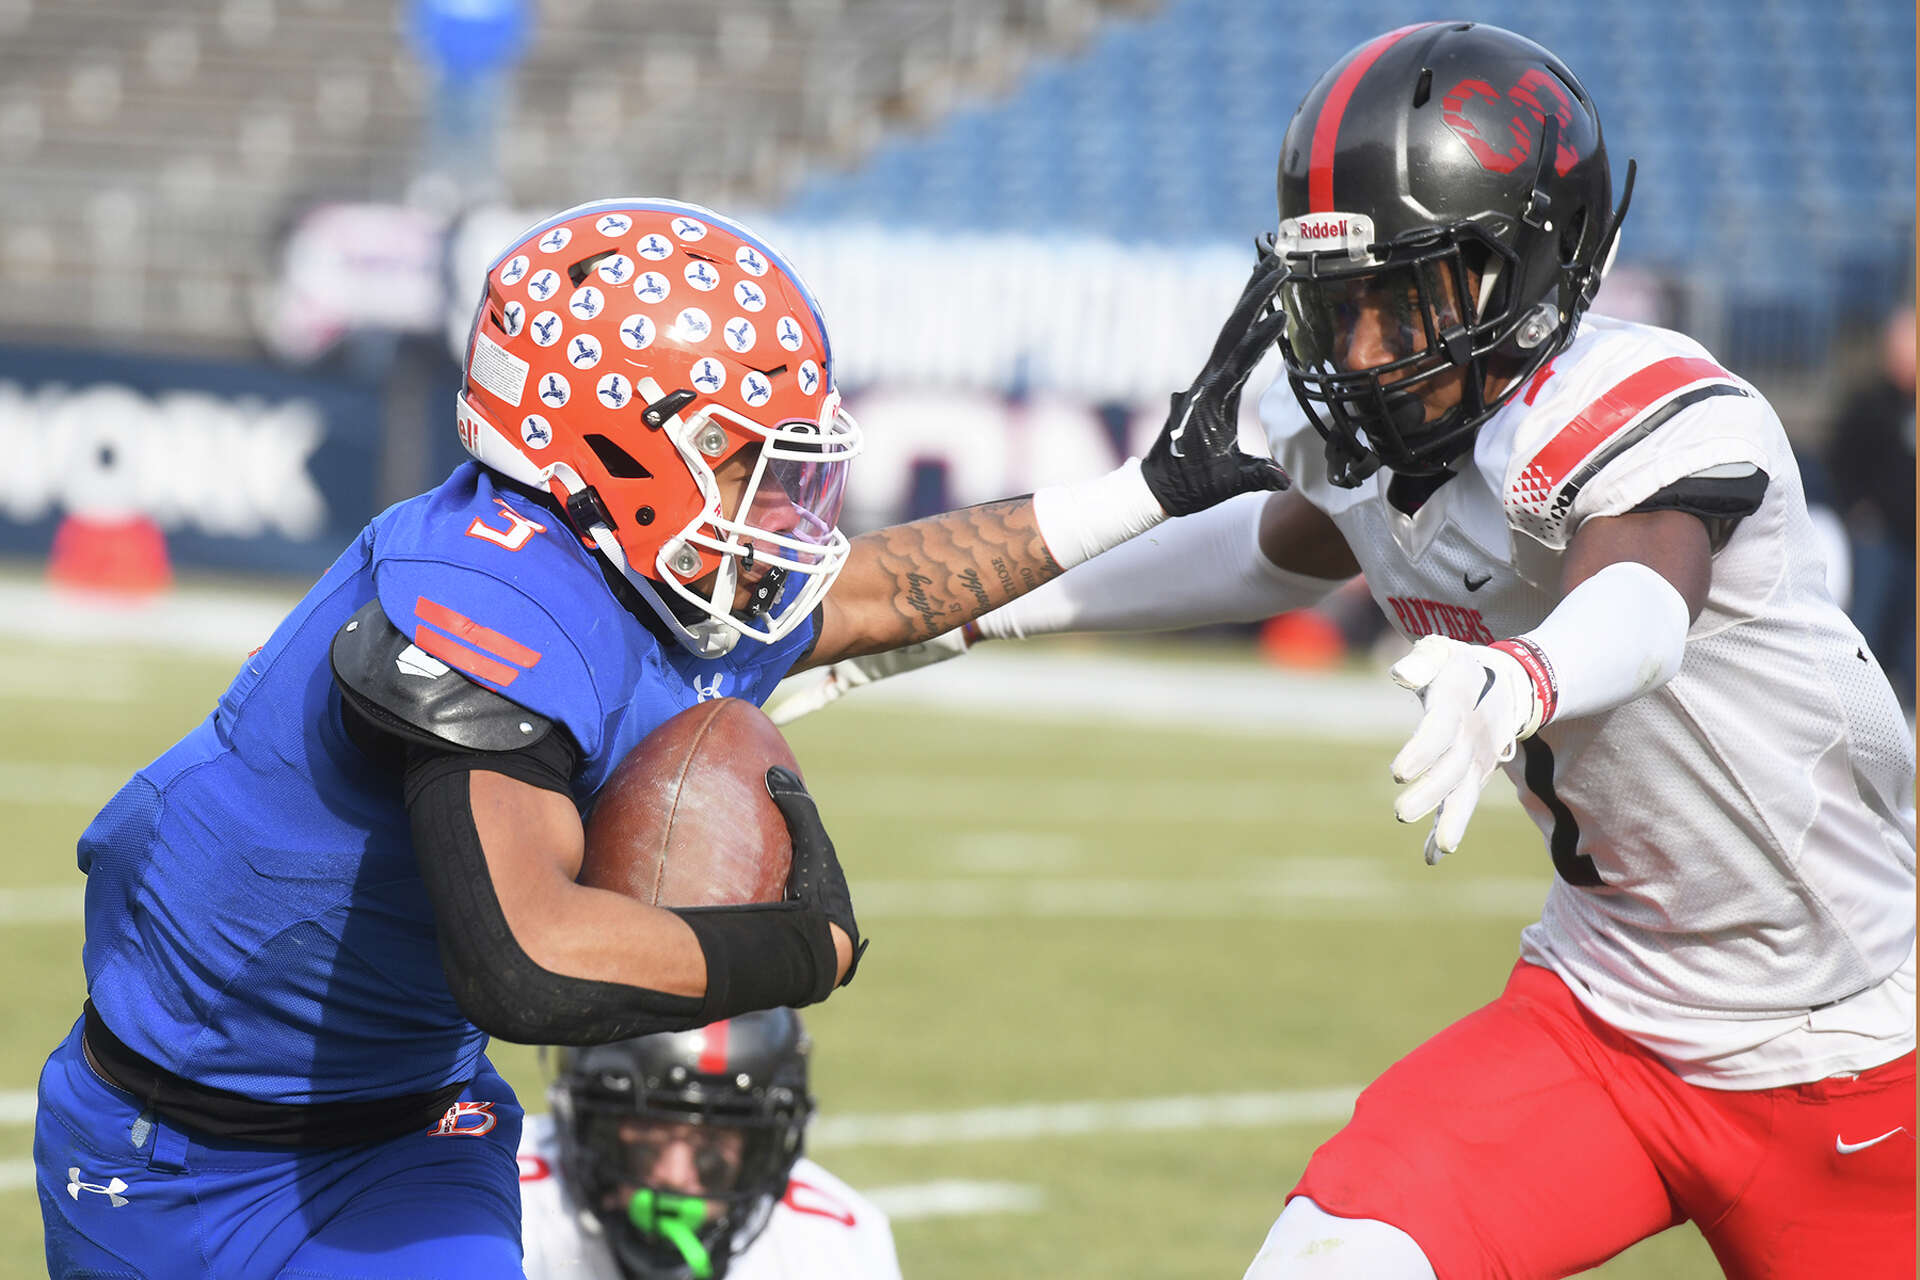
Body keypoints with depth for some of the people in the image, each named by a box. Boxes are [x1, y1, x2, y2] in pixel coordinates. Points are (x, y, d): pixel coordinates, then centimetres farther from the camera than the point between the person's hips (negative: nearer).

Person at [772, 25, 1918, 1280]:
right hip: (1607, 1002, 6)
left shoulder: (1642, 414, -25)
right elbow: (1291, 542, 22)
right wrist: (987, 613, 23)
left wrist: (1521, 680, -71)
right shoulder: (1359, 433, -2)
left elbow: (1643, 602, -48)